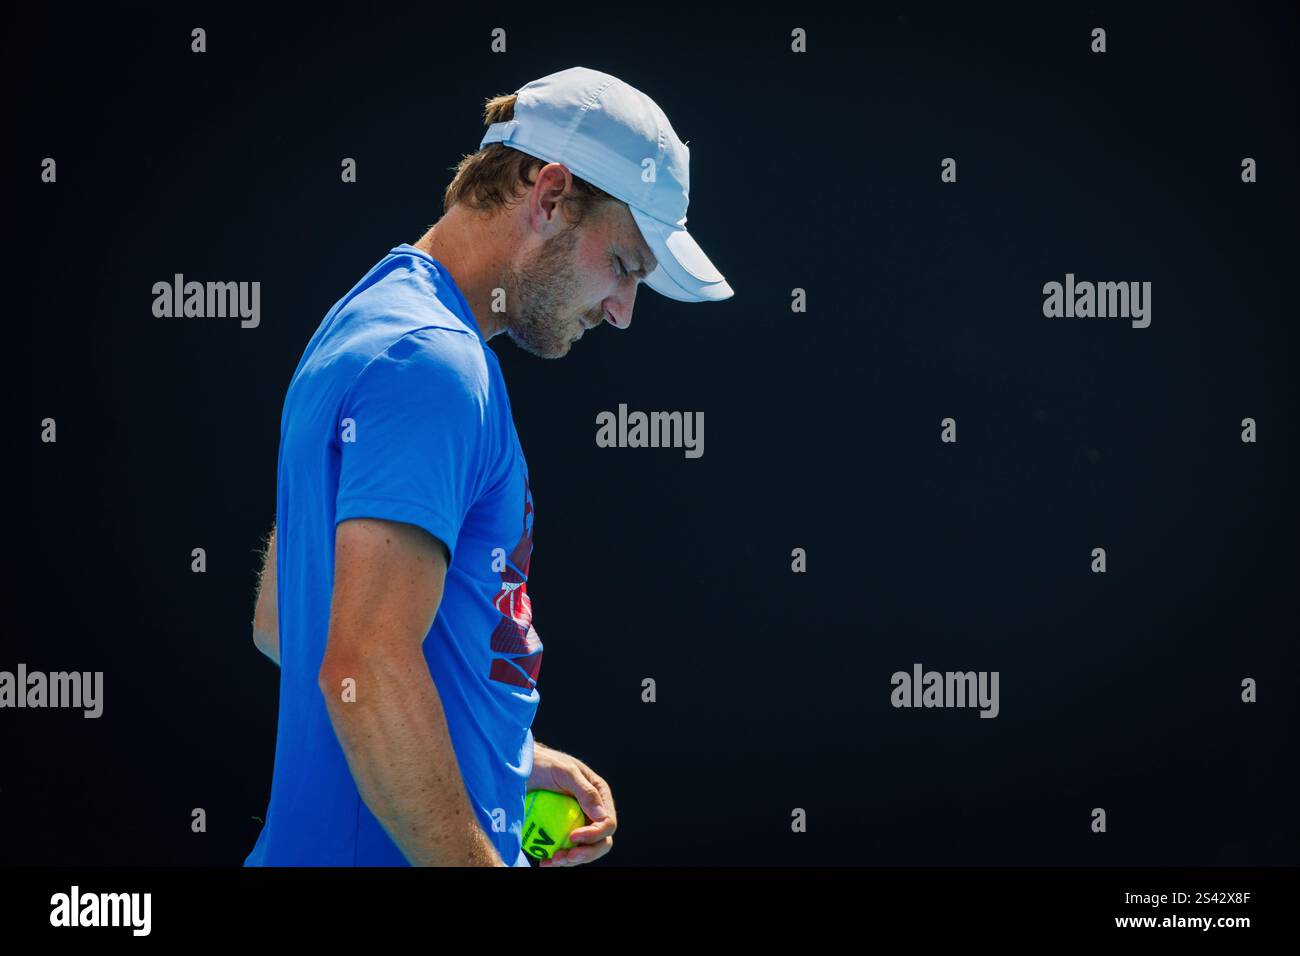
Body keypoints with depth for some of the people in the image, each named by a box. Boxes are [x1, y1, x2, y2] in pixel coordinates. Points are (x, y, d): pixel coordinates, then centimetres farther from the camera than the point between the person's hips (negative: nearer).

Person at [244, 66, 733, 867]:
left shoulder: (369, 332, 15)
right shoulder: (431, 363, -17)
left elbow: (278, 619, 21)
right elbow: (365, 666, -26)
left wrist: (510, 759, 18)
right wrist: (478, 862, -24)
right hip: (400, 852, -10)